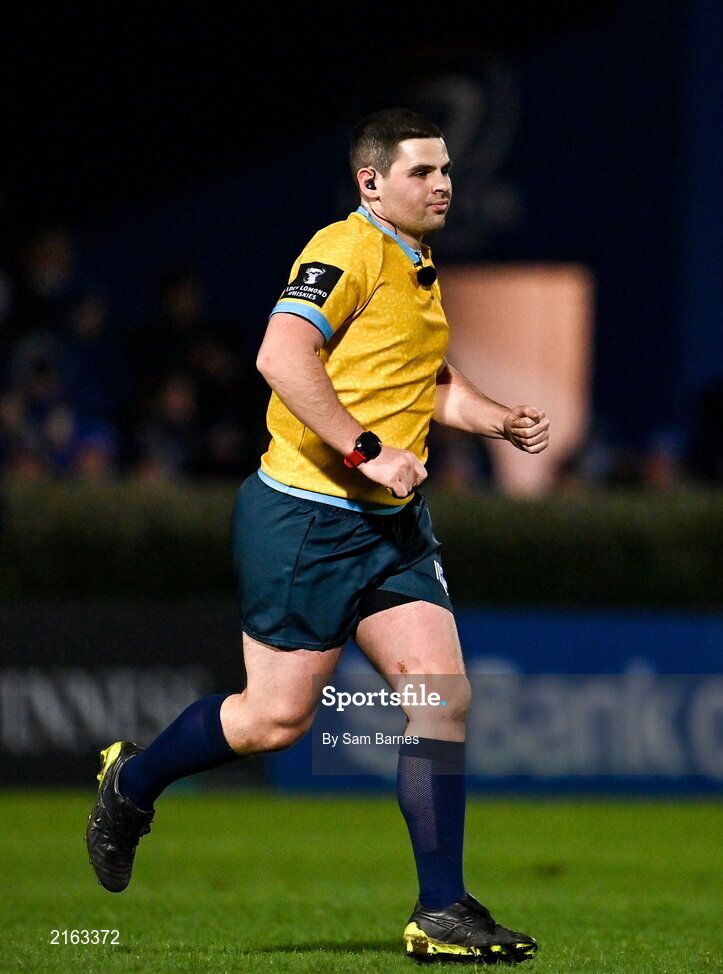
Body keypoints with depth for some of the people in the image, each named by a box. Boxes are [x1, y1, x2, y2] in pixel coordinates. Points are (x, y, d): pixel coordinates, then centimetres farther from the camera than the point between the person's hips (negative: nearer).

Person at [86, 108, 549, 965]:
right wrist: (367, 452, -26)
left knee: (443, 694, -5)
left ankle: (442, 913, -2)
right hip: (306, 517, -8)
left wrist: (500, 421, 15)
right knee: (278, 717, -3)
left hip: (391, 524, 8)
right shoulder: (347, 252, -13)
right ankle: (131, 780, 25)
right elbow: (281, 358, -26)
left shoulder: (418, 269, 17)